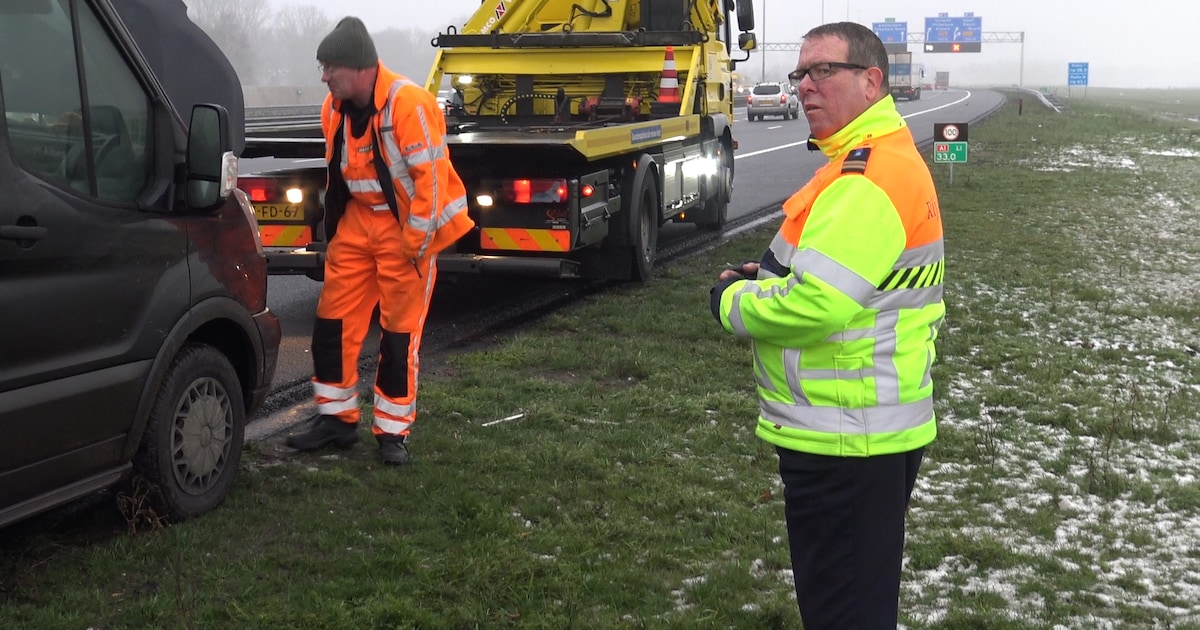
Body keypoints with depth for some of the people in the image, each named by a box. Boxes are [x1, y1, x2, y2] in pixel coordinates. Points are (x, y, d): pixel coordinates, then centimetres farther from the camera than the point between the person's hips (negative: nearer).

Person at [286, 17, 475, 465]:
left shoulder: (410, 106, -23)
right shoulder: (335, 109, 0)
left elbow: (432, 177, -23)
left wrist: (414, 243, -20)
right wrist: (334, 226, 16)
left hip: (406, 229, -7)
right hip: (358, 222, 7)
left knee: (400, 334, 0)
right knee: (332, 322, 7)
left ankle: (393, 432, 13)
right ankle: (336, 419, 21)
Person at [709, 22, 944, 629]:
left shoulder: (869, 178, -21)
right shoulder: (885, 158, 13)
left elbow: (815, 305, -29)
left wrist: (734, 302, -10)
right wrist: (775, 275, 7)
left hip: (844, 442, -11)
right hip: (874, 428, 11)